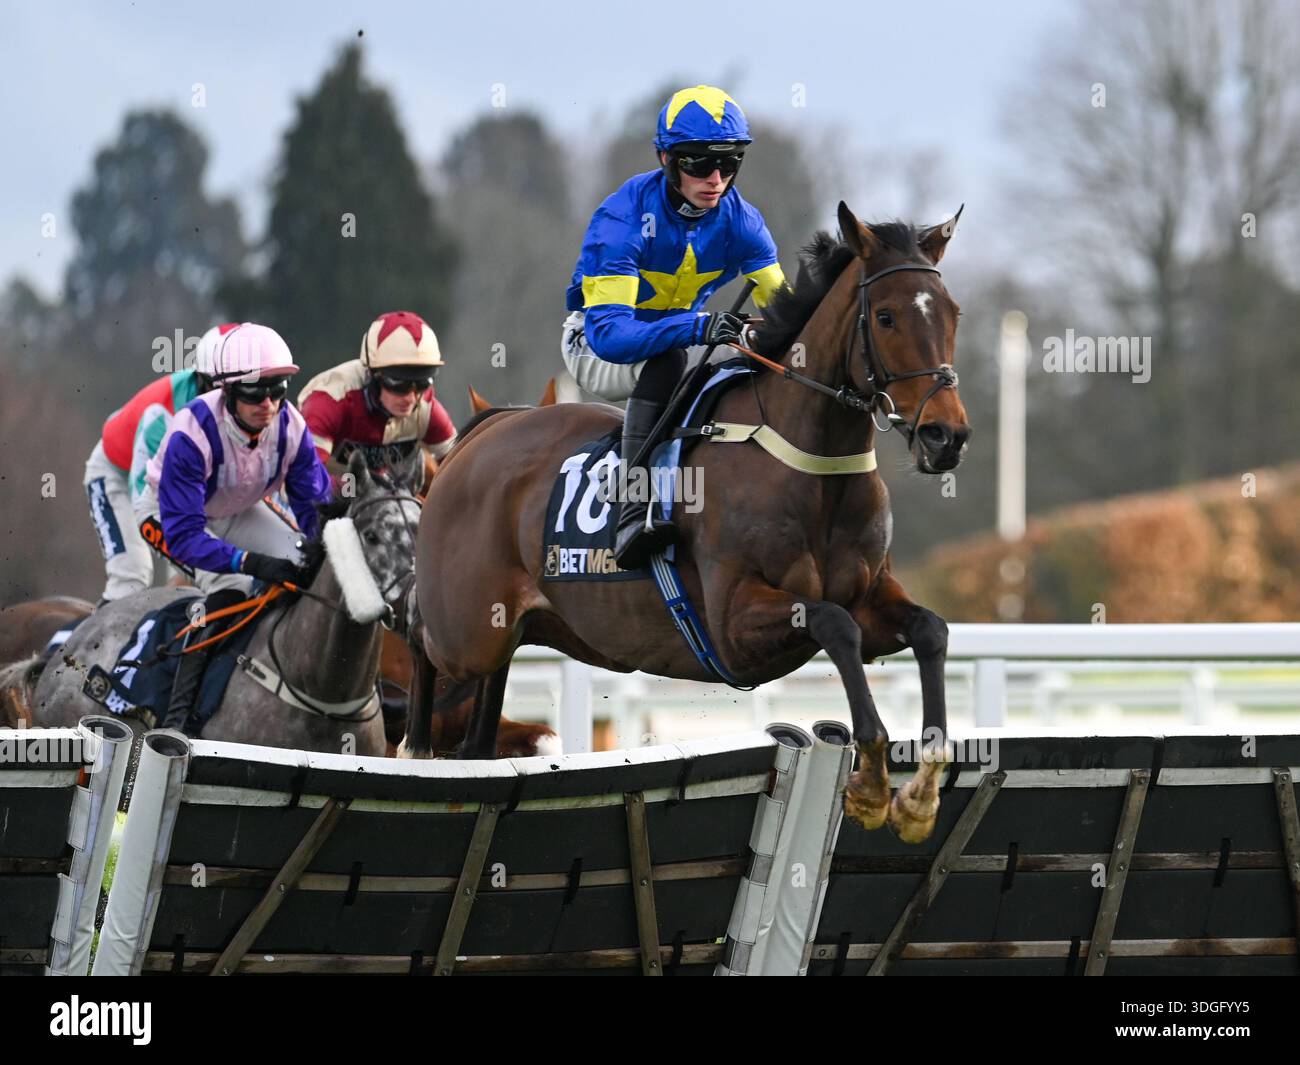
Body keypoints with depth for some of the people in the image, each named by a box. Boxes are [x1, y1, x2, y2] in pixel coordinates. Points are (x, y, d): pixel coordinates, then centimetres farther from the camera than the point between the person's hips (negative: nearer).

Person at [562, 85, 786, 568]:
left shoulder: (740, 220, -14)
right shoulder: (620, 221, -31)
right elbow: (609, 333, -41)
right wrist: (697, 327, -56)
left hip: (680, 338, 6)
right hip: (596, 346, -6)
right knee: (664, 360, -38)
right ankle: (633, 516, -45)